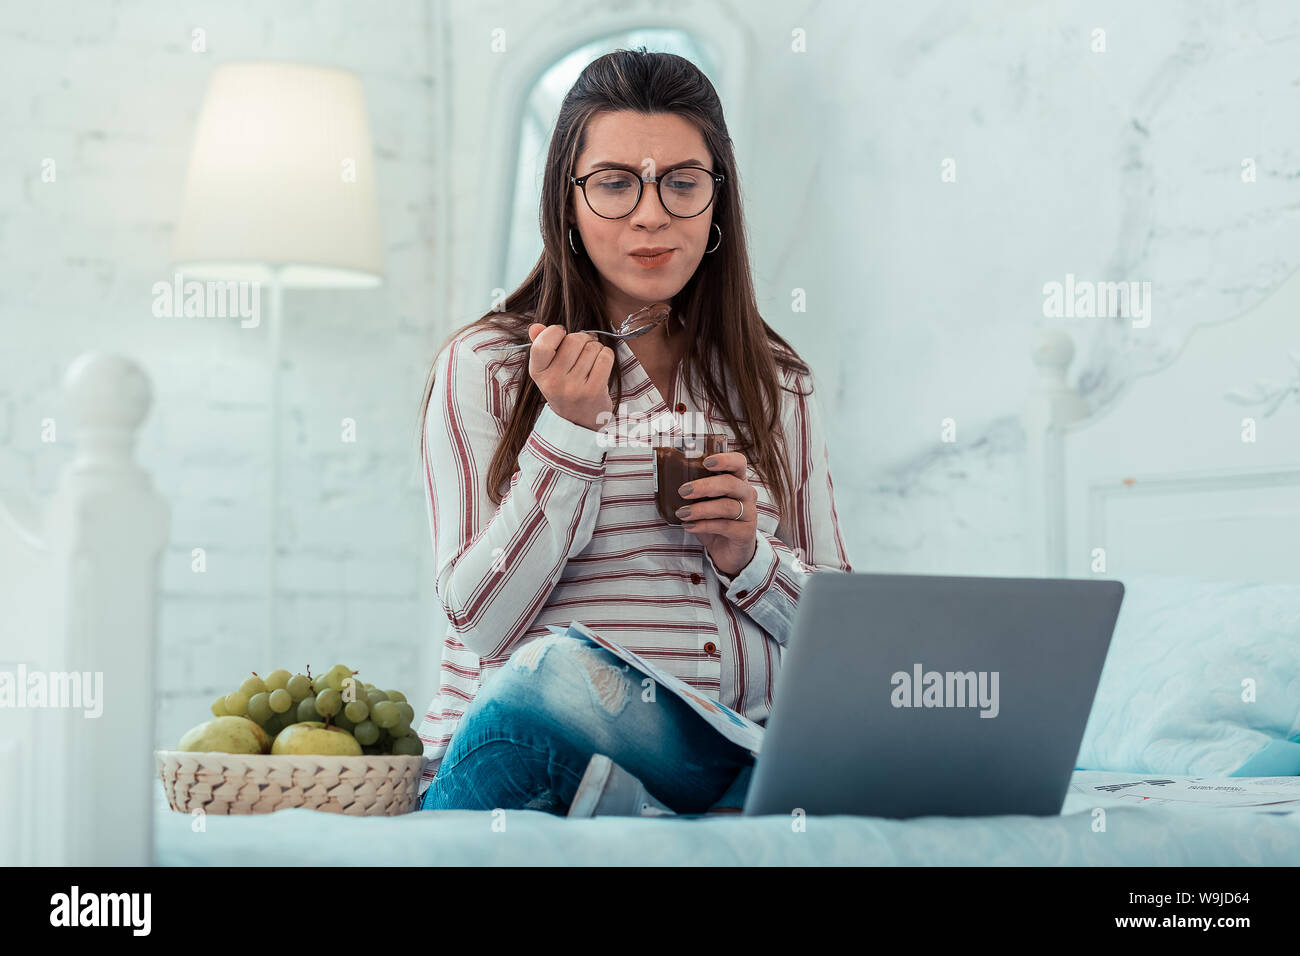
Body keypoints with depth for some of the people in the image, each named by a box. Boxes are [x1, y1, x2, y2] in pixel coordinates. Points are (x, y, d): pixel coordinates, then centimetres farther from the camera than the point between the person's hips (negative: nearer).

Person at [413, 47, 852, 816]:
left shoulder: (779, 384, 15)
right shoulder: (483, 367, 4)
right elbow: (482, 625, -4)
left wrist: (747, 558, -6)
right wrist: (567, 430, -12)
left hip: (748, 751, 2)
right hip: (531, 749, -1)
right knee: (553, 669, -37)